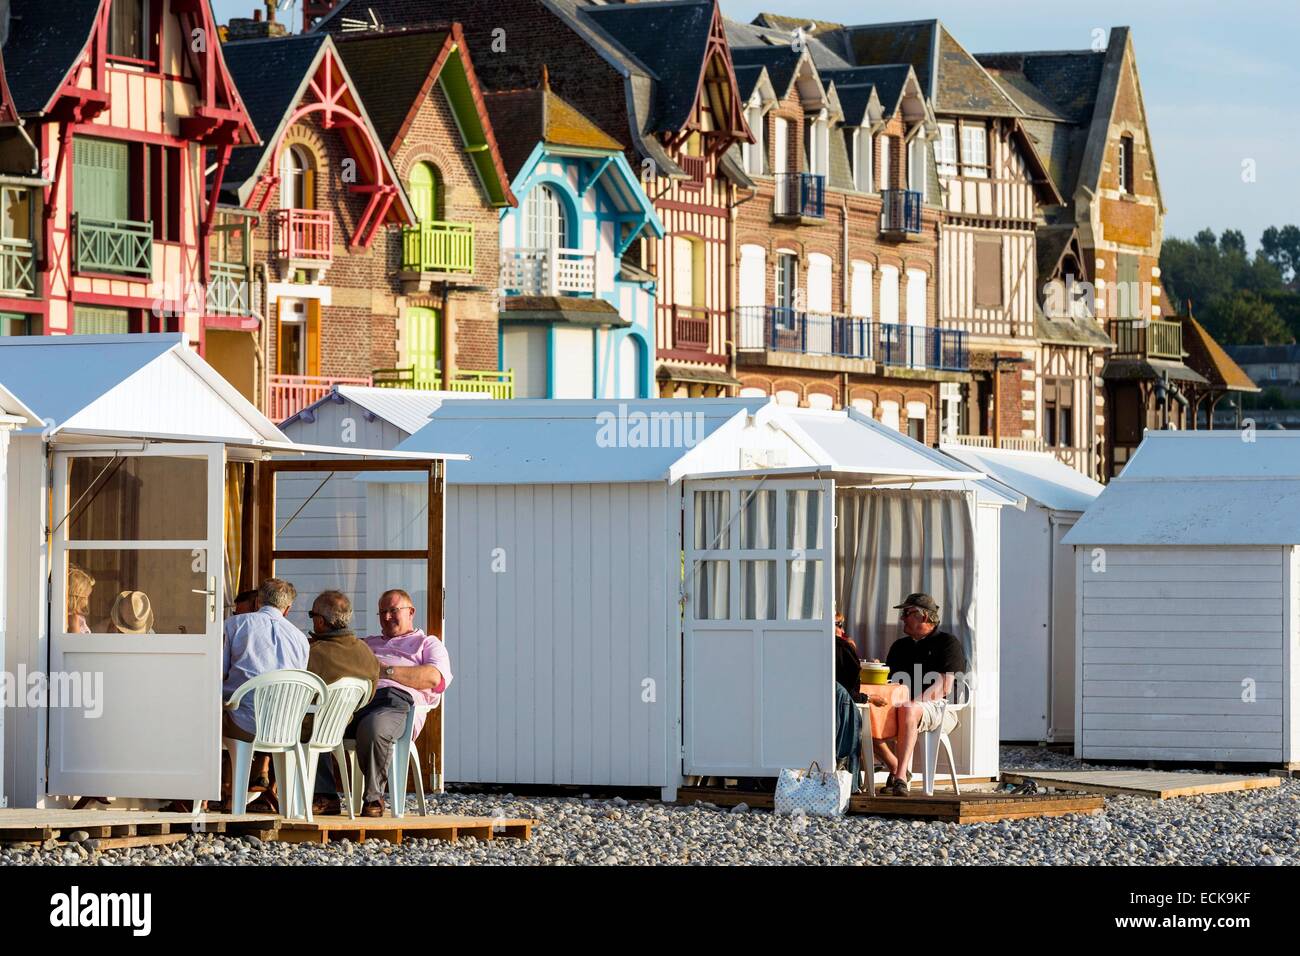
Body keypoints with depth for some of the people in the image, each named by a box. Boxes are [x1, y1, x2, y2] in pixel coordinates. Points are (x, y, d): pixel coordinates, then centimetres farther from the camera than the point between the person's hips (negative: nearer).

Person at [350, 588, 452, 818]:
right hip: (356, 695, 4)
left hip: (396, 699, -4)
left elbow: (434, 678, 4)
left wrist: (387, 671, -3)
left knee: (374, 727, -42)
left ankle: (374, 798, -28)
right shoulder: (369, 643, 43)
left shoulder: (428, 643, 26)